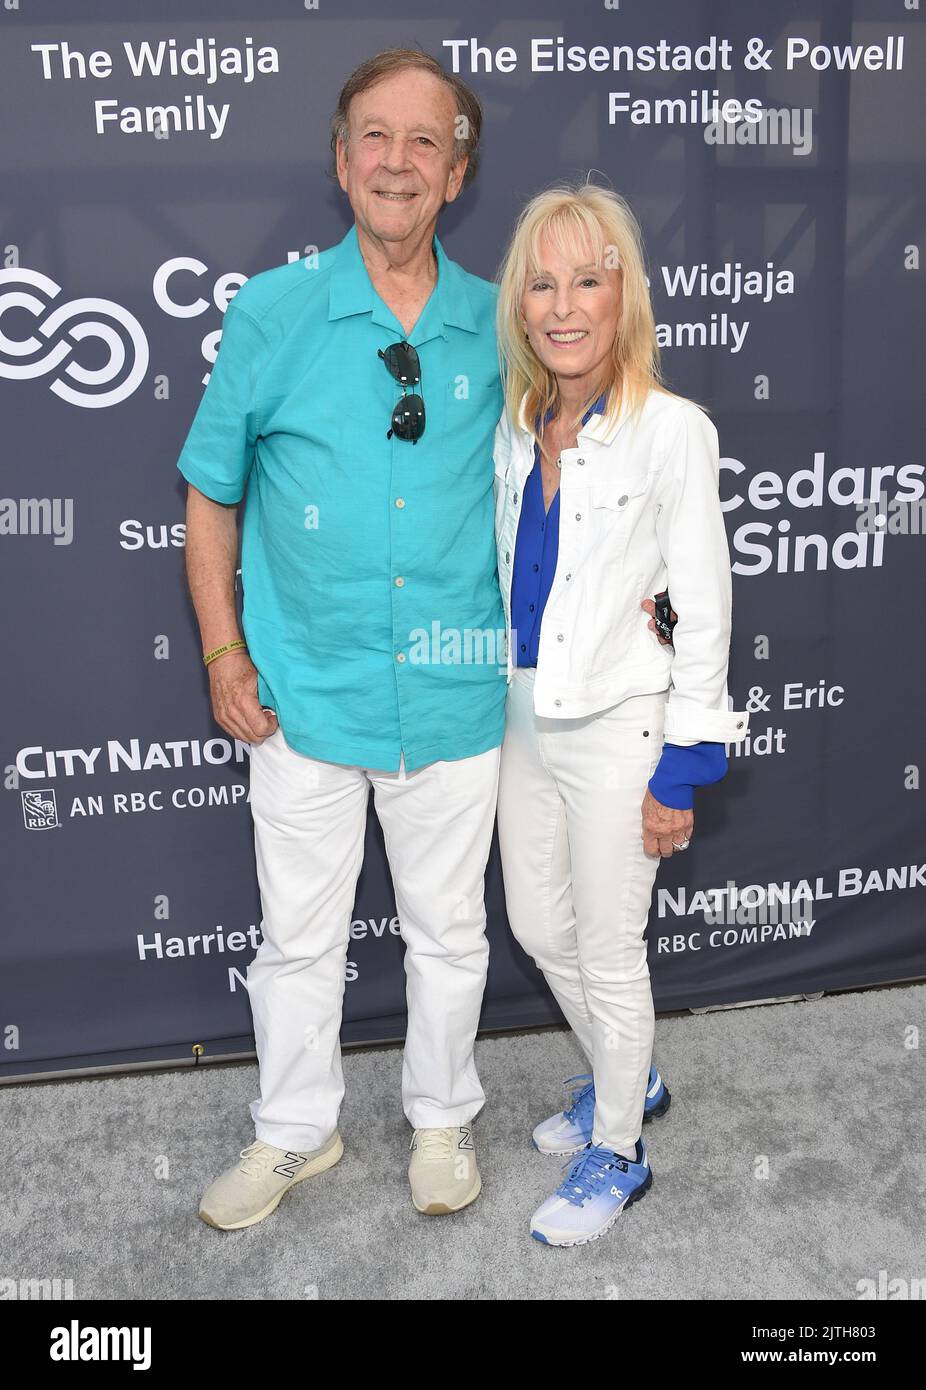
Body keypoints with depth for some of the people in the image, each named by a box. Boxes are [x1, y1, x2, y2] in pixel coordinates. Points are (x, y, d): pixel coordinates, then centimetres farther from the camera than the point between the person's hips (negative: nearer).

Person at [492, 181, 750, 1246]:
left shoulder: (673, 431, -15)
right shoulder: (515, 427, 3)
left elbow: (704, 610, -13)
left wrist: (684, 769, -13)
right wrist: (491, 701, 15)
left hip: (616, 729, -6)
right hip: (522, 717, 7)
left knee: (607, 954, 8)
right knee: (538, 928, 20)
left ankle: (617, 1153, 33)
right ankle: (620, 1078, 47)